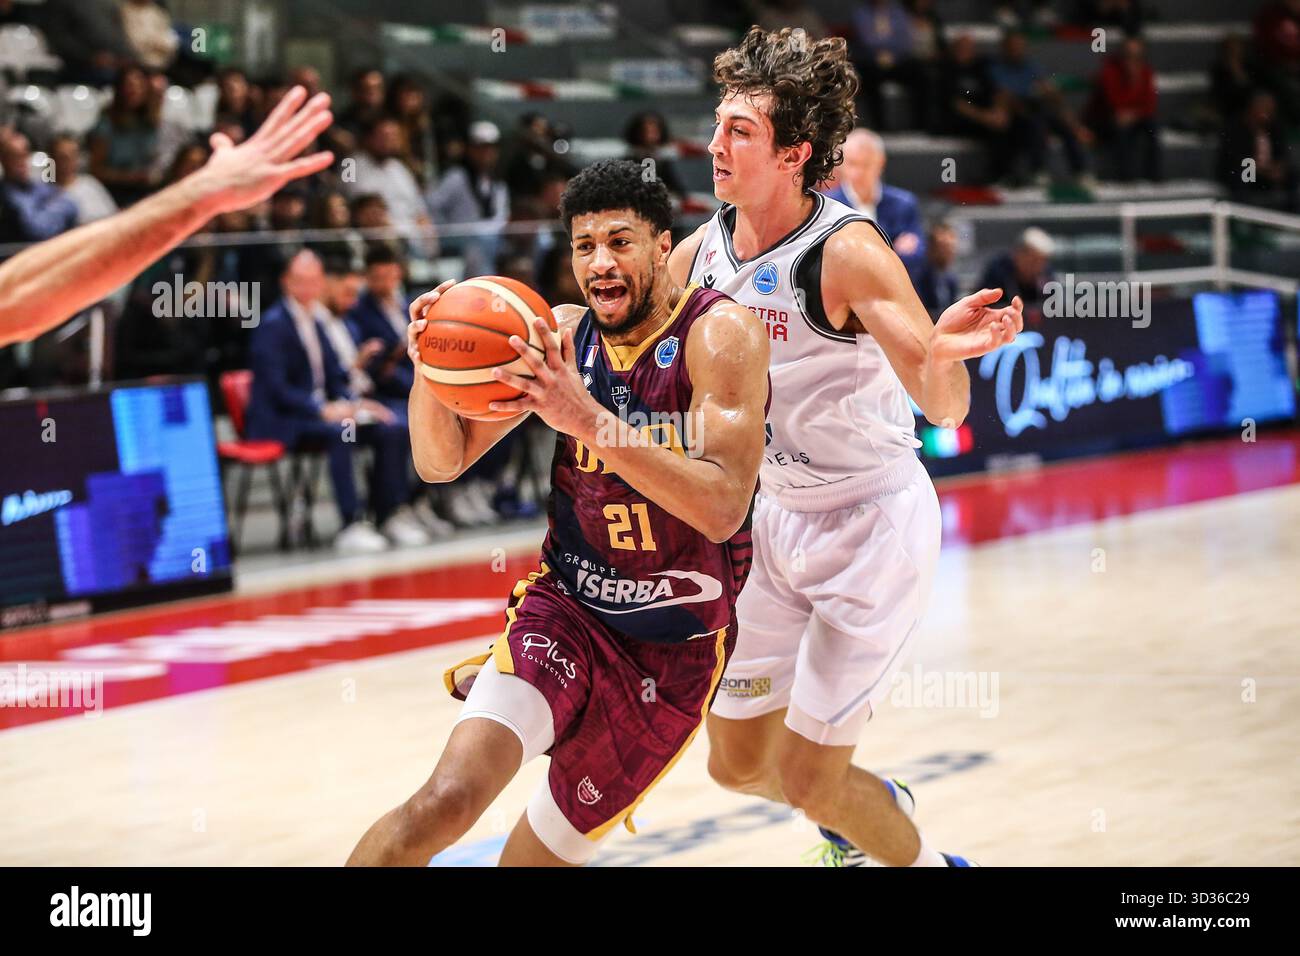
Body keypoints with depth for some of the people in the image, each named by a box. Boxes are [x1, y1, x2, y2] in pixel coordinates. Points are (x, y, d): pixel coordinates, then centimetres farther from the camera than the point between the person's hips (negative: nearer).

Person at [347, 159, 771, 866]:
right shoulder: (563, 335, -1)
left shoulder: (720, 334, -15)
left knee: (536, 855, 9)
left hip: (677, 650, -2)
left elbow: (723, 508, -27)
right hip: (567, 612, 2)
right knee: (445, 802, -23)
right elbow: (442, 461, 3)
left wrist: (591, 420, -37)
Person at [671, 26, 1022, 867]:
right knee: (737, 763, 13)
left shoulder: (847, 252, -24)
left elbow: (945, 407, -29)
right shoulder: (700, 254, -6)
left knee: (808, 779, -6)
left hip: (876, 522, -7)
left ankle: (927, 864, 23)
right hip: (778, 515, 7)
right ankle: (875, 811, 44)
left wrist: (945, 353, -52)